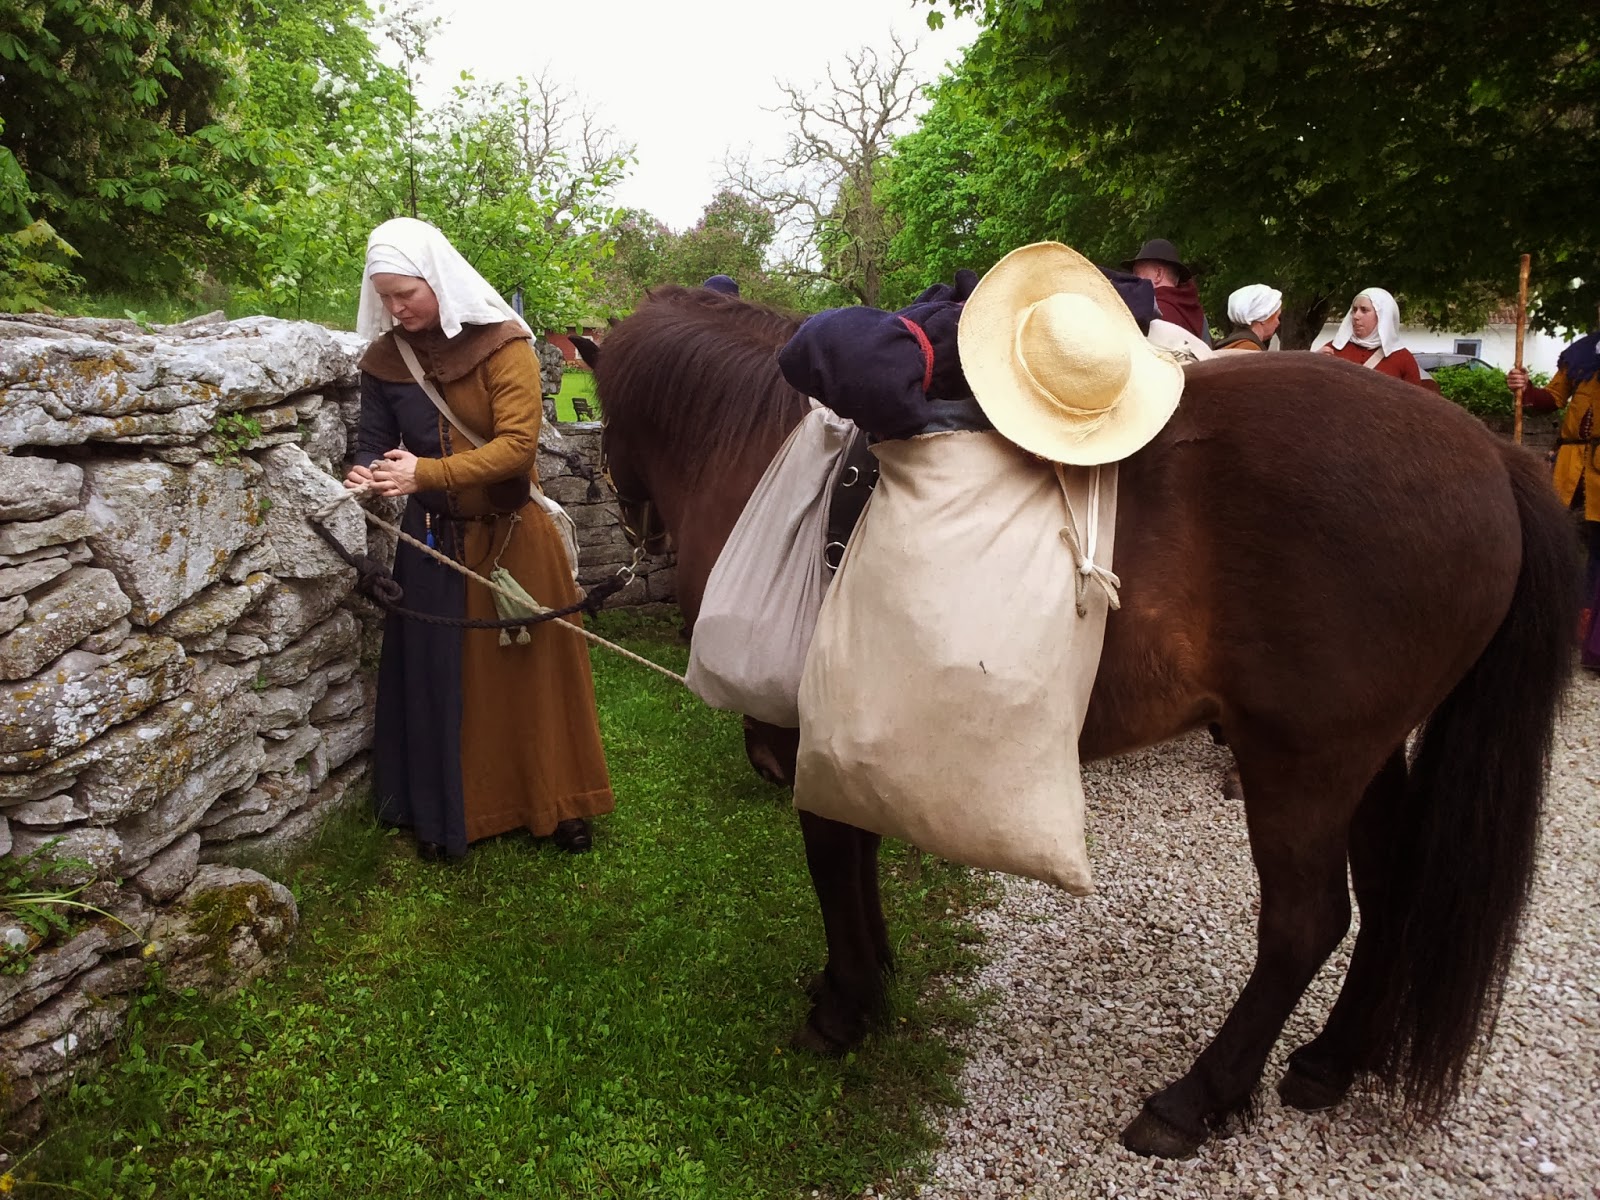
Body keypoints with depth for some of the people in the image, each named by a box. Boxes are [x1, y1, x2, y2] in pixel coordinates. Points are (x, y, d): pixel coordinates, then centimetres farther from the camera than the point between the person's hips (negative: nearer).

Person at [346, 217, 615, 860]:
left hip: (513, 534, -3)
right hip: (435, 538, 3)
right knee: (439, 676, 8)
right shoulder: (384, 359, 0)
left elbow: (518, 443, -22)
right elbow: (373, 441, 3)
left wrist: (425, 473, -29)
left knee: (532, 669, 7)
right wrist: (365, 474, -22)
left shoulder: (502, 343, -13)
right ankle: (447, 812, 25)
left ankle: (557, 804, 23)